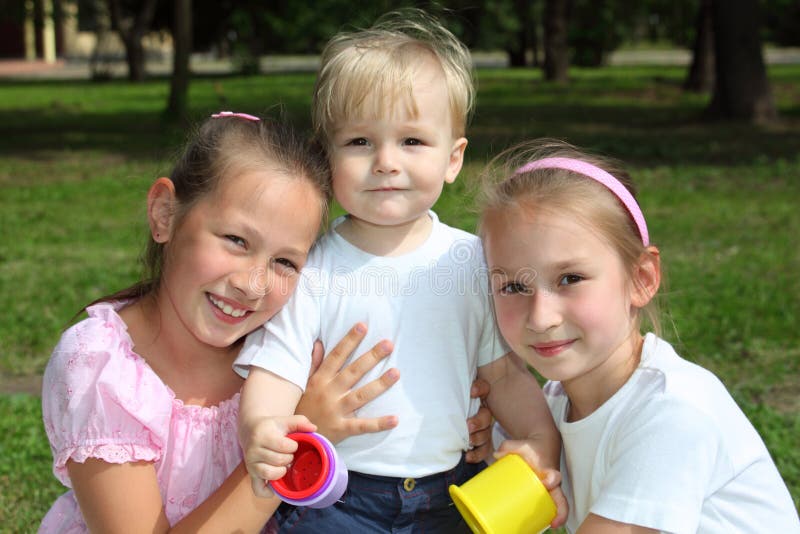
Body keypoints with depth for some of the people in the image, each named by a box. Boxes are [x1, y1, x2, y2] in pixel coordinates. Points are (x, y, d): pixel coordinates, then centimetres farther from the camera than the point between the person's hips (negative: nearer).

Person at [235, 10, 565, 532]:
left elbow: (505, 371, 8)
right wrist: (261, 430, -31)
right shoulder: (313, 270, -5)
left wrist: (544, 446, -6)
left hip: (451, 491, 2)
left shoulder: (472, 260, 3)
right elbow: (274, 371, -10)